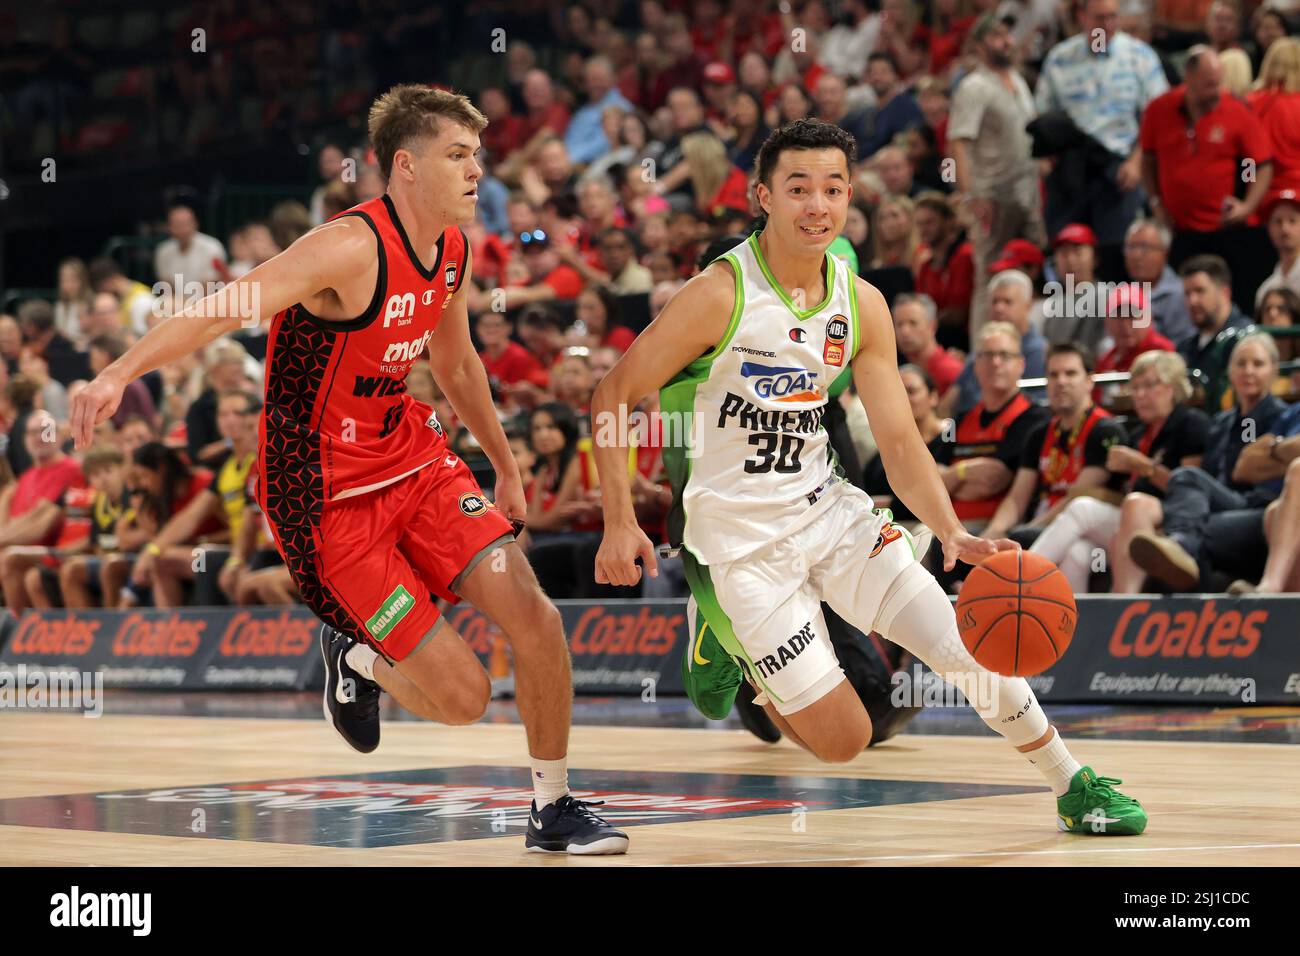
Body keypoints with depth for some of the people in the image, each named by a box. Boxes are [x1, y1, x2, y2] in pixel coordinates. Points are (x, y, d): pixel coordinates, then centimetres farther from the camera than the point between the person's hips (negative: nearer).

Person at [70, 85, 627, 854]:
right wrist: (121, 372, -50)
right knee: (462, 695, -9)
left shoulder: (453, 249, 2)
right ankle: (356, 656, 26)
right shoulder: (353, 249, -24)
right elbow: (223, 307, -35)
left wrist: (506, 465, 31)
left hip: (413, 457, 7)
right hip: (328, 495, -7)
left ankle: (554, 809, 14)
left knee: (535, 617, -7)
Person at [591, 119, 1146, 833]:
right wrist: (620, 525, -20)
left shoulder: (862, 305, -1)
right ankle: (735, 648, 22)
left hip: (827, 507, 5)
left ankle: (1073, 786, 16)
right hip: (739, 533, -5)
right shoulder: (720, 294, -18)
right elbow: (614, 397, -12)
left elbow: (899, 441, 0)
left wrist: (952, 533, -17)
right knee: (842, 739, -6)